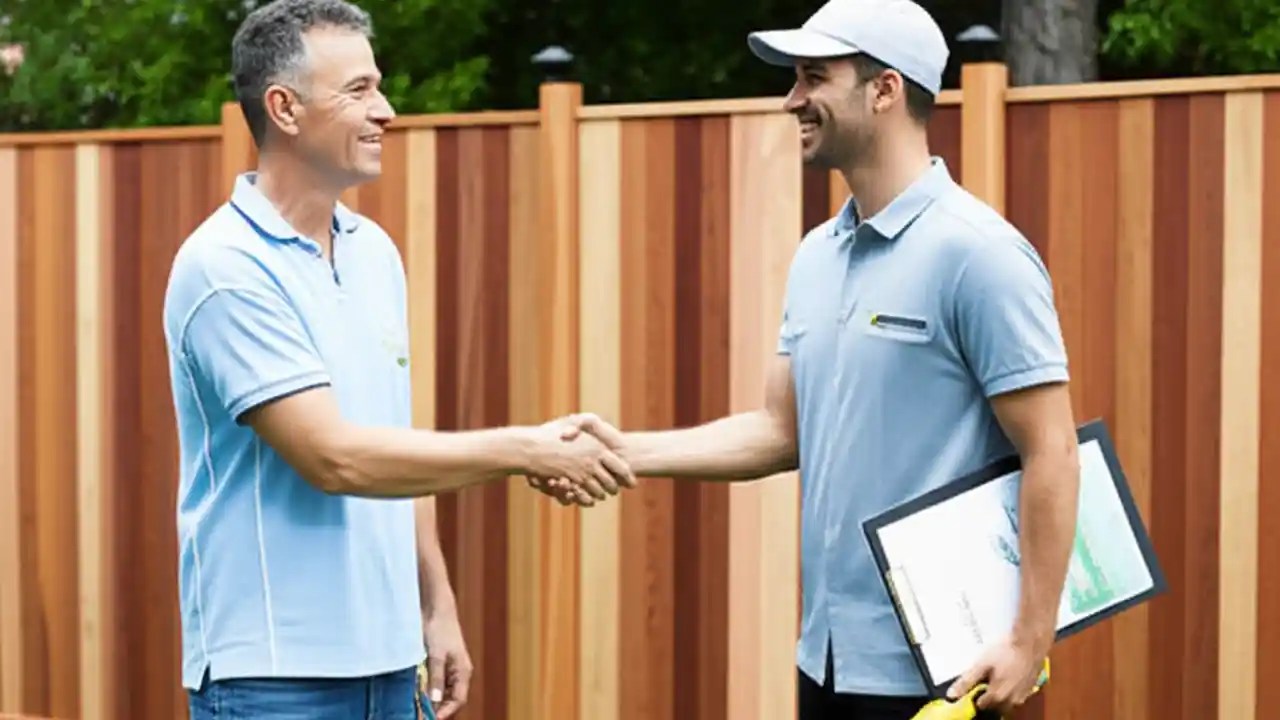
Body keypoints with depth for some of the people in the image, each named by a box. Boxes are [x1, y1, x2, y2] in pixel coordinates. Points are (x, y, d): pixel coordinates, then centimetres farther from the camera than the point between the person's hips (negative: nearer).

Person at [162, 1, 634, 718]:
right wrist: (523, 449, -17)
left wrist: (437, 607, 13)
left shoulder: (375, 251, 9)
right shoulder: (226, 268, -14)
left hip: (387, 658, 7)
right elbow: (334, 457, -20)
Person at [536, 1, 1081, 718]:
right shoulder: (816, 256, 11)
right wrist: (629, 451, 4)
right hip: (826, 653, 8)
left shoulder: (975, 253, -13)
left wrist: (1031, 640, -19)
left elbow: (1052, 455, -15)